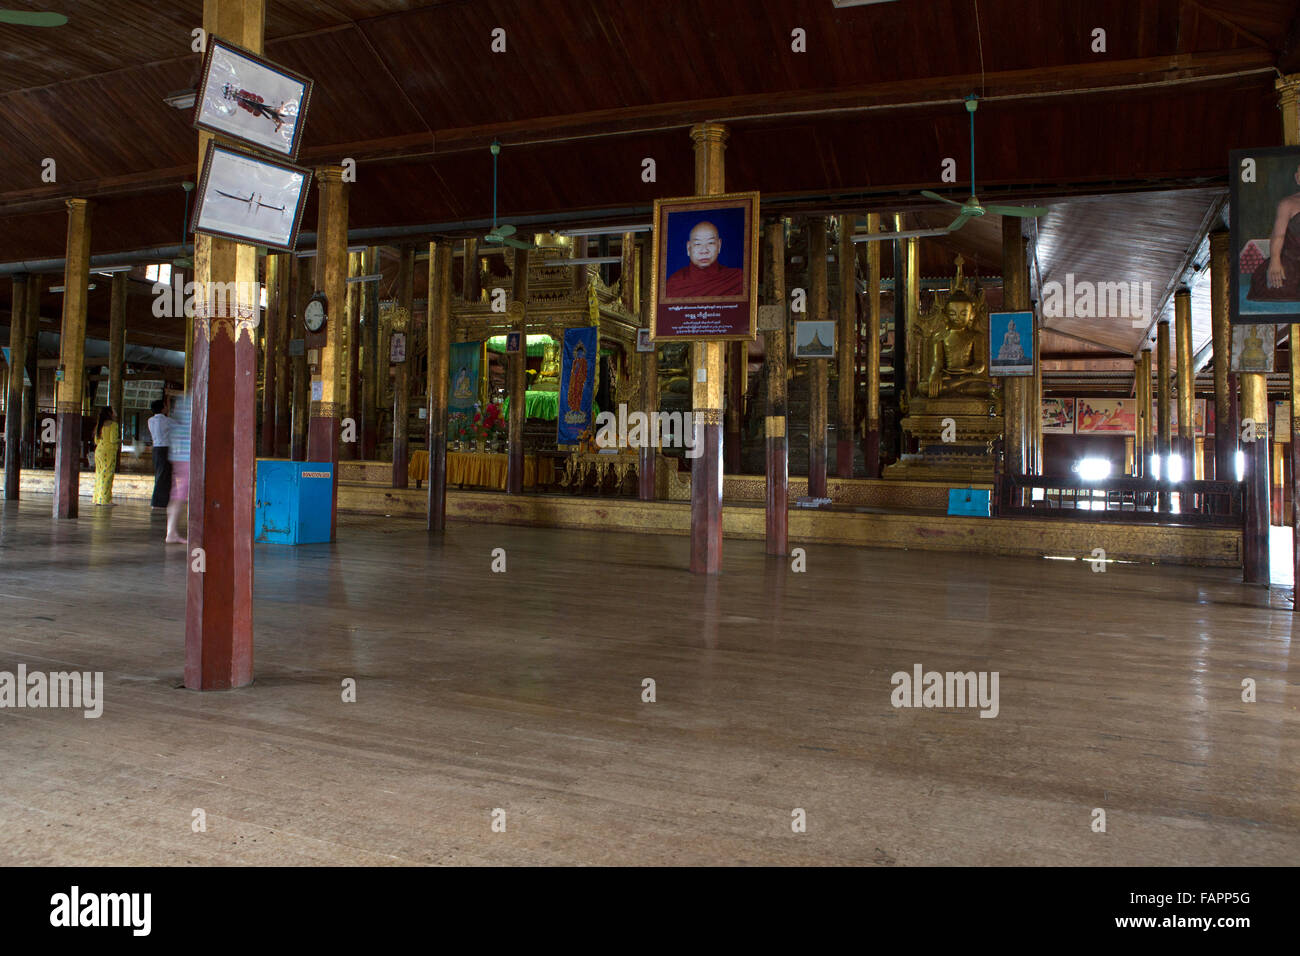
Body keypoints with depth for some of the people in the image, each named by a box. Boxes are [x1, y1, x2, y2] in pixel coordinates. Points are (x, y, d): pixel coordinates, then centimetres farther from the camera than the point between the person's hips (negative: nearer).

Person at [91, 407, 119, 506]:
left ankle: (98, 499, 13)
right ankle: (105, 499, -7)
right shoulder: (113, 424, -8)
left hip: (98, 451, 7)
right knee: (107, 475, -5)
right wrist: (119, 441, 5)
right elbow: (113, 439, -17)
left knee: (99, 474, 11)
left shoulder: (99, 425, 14)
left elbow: (96, 441, 16)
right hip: (108, 451, -7)